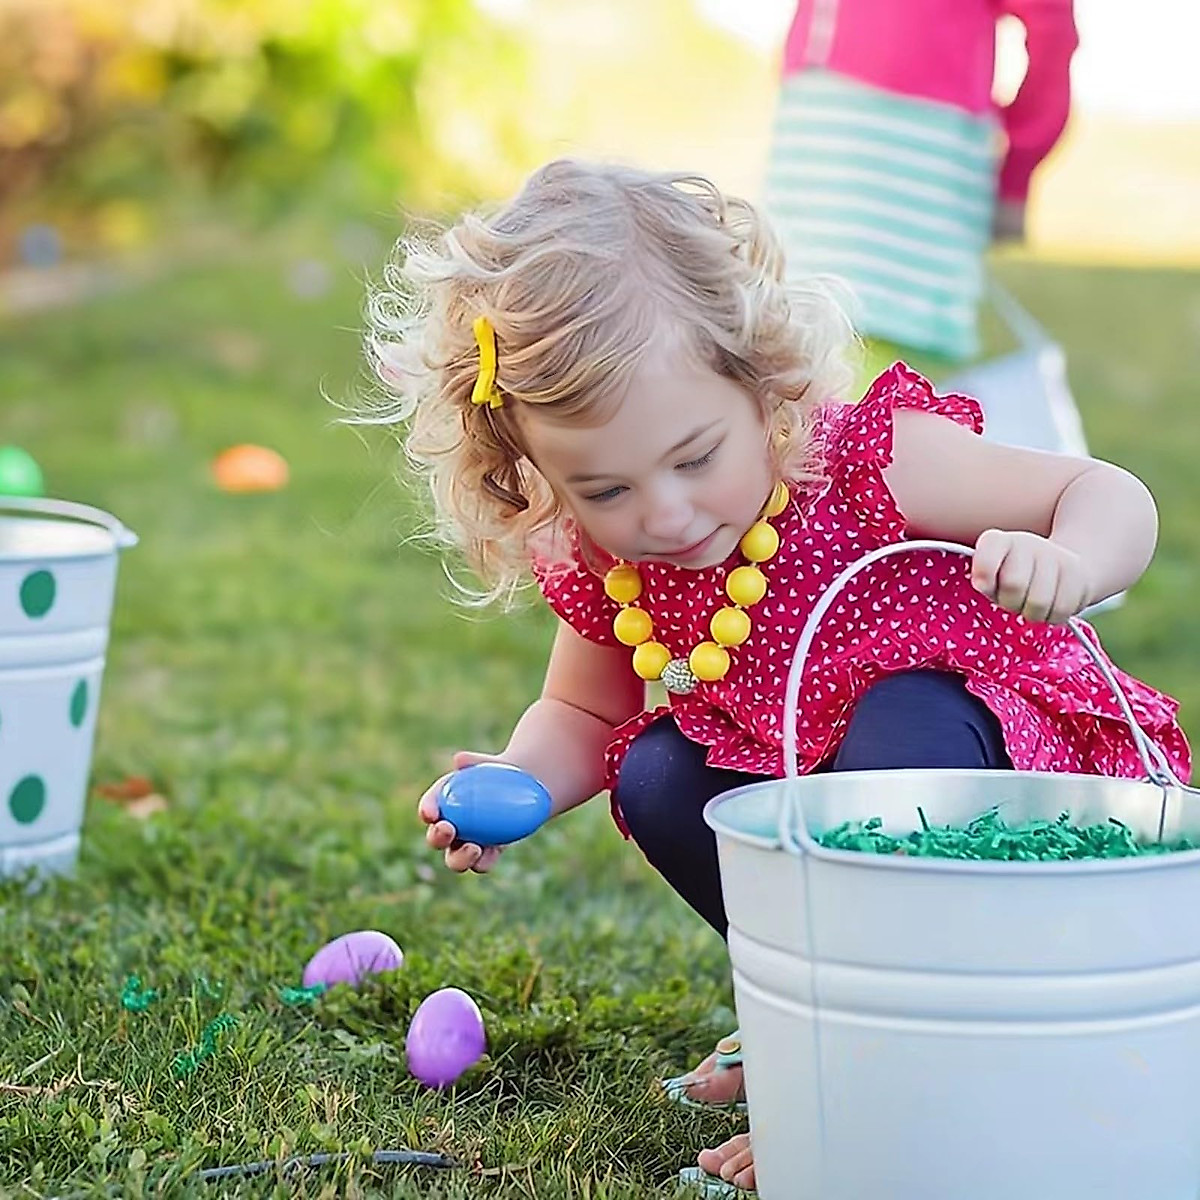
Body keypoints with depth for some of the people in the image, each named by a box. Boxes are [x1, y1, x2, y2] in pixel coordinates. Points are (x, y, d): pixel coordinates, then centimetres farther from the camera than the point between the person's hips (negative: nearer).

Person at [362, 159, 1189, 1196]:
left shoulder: (868, 464, -28)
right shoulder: (598, 561, -13)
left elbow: (1110, 496, -21)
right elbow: (582, 712, 6)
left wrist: (1069, 563, -45)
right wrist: (515, 785, -17)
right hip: (788, 778, 5)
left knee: (904, 727, -34)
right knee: (659, 777, -18)